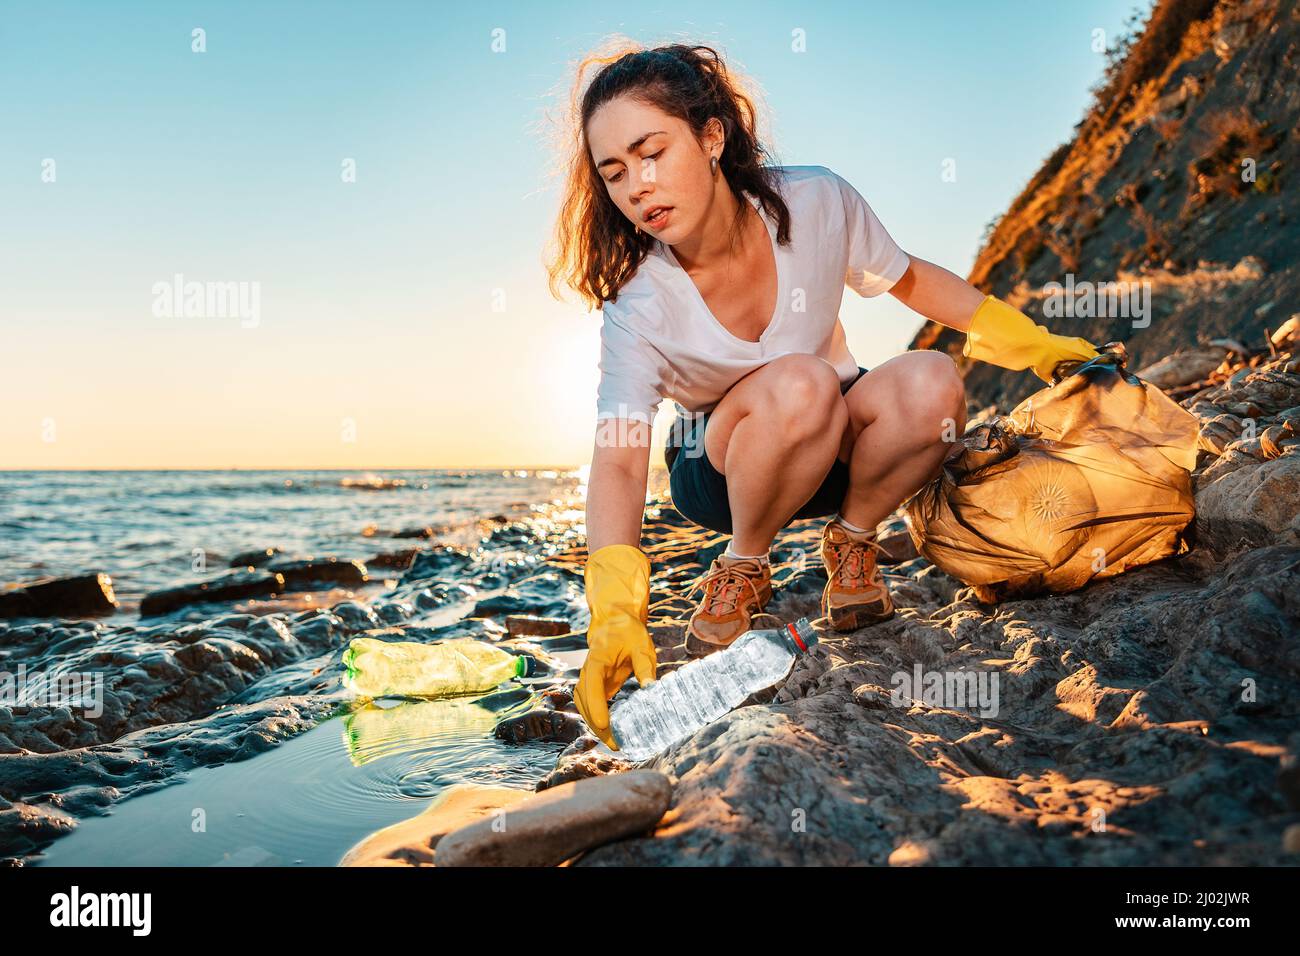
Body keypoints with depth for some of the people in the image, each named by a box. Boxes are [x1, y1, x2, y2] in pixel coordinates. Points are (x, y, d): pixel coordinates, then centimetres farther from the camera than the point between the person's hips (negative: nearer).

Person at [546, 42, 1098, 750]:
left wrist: (1030, 341, -1)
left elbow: (911, 280, 0)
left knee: (930, 383, -30)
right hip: (720, 470, -2)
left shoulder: (816, 204, -19)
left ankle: (851, 542, -4)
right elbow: (618, 460, -33)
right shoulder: (638, 307, -25)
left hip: (834, 446, 2)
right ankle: (743, 567, -10)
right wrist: (616, 614, -47)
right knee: (799, 383, -36)